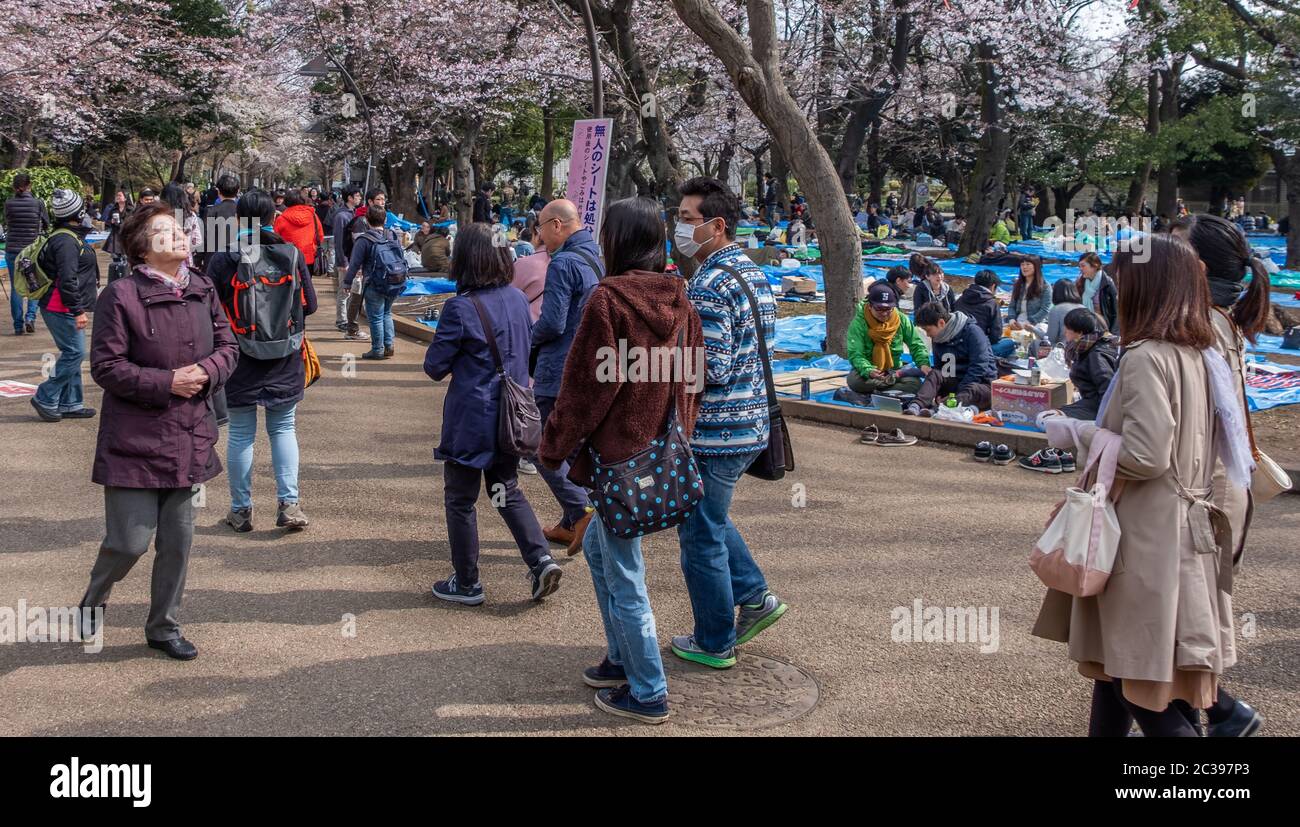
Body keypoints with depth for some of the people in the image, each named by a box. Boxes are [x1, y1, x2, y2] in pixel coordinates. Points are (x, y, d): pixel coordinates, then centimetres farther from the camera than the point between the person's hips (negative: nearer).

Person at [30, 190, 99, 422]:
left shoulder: (71, 236, 15)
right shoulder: (66, 240, -18)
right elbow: (67, 279, -24)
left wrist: (79, 308, 25)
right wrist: (78, 311, -24)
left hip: (64, 309, 11)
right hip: (62, 309, -11)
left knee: (72, 353, 13)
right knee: (75, 352, -8)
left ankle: (70, 404, 18)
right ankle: (46, 399, -2)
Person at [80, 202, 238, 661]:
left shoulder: (202, 290, 5)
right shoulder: (121, 295, -13)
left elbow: (228, 346, 11)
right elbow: (106, 366, -13)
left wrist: (207, 372, -10)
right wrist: (166, 382, -19)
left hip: (189, 439, 6)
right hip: (135, 441, -5)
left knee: (178, 540, 12)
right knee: (131, 540, -1)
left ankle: (164, 626, 29)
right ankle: (92, 602, 31)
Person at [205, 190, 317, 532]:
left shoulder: (221, 260, -10)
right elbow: (310, 305, -1)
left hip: (238, 359, -1)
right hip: (284, 362, 1)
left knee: (241, 433, 9)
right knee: (283, 428, 12)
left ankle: (241, 509, 16)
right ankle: (289, 503, 3)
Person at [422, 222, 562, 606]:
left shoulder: (461, 307, -18)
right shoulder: (518, 299, 2)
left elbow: (434, 366, -11)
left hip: (472, 421, -6)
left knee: (460, 500, 10)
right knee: (508, 491, 21)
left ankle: (466, 583, 19)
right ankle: (541, 559, 6)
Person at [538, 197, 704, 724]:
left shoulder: (609, 298, -17)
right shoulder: (678, 300, 4)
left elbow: (585, 384, -15)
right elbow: (690, 379, 10)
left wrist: (553, 447, -4)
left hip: (619, 451, -8)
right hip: (663, 449, 8)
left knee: (623, 576, 3)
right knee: (597, 545, 25)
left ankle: (648, 693, 13)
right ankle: (623, 658, 34)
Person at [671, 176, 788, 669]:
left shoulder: (710, 286, -21)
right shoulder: (754, 274, 9)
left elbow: (710, 370, -26)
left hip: (715, 431, -10)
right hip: (751, 423, 10)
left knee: (701, 535, 5)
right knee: (709, 518, 27)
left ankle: (714, 643, 17)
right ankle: (755, 596, 27)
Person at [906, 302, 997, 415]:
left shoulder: (972, 331, -13)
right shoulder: (938, 339, 9)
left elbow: (978, 367, -20)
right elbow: (938, 368, 13)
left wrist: (959, 394, -24)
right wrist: (937, 394, -8)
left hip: (982, 383, -6)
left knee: (972, 390, -37)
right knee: (934, 374, -19)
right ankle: (917, 405, -45)